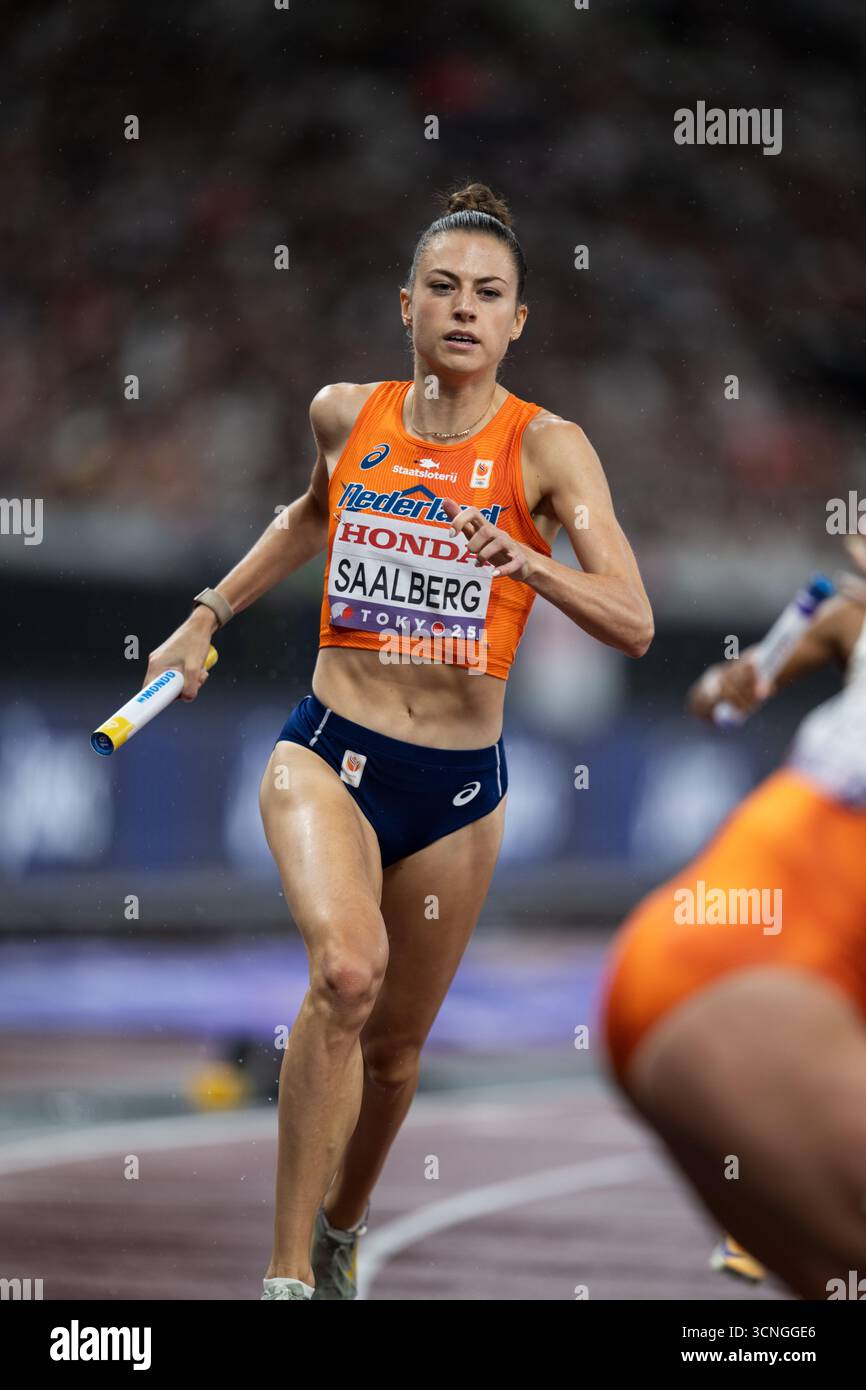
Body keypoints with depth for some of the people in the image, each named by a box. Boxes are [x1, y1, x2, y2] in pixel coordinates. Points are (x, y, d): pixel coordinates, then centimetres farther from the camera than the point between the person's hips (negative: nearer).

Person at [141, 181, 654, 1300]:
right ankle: (286, 1274, -26)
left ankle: (340, 1230, 44)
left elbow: (634, 626, -16)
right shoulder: (343, 415, 1)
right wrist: (208, 616, 25)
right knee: (347, 968, -29)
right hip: (329, 755, 0)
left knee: (393, 1048, 13)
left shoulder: (546, 447, -7)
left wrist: (527, 566, -32)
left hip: (459, 786, 1)